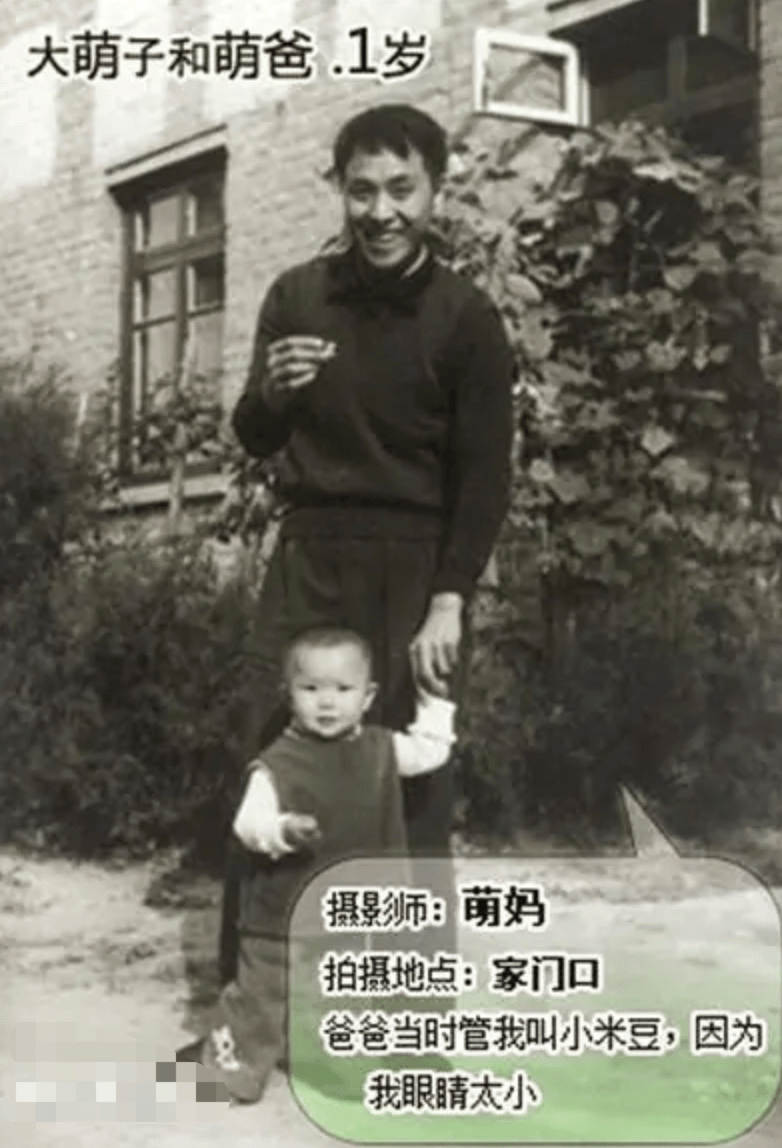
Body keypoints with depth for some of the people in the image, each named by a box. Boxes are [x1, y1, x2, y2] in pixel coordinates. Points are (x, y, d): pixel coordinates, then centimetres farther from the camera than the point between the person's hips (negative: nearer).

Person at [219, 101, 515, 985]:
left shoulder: (465, 318, -1)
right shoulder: (296, 296, 7)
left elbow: (484, 477, -4)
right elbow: (255, 444, 10)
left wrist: (448, 603, -14)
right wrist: (271, 393, -13)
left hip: (413, 566, -3)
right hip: (308, 557, 3)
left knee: (411, 780, -3)